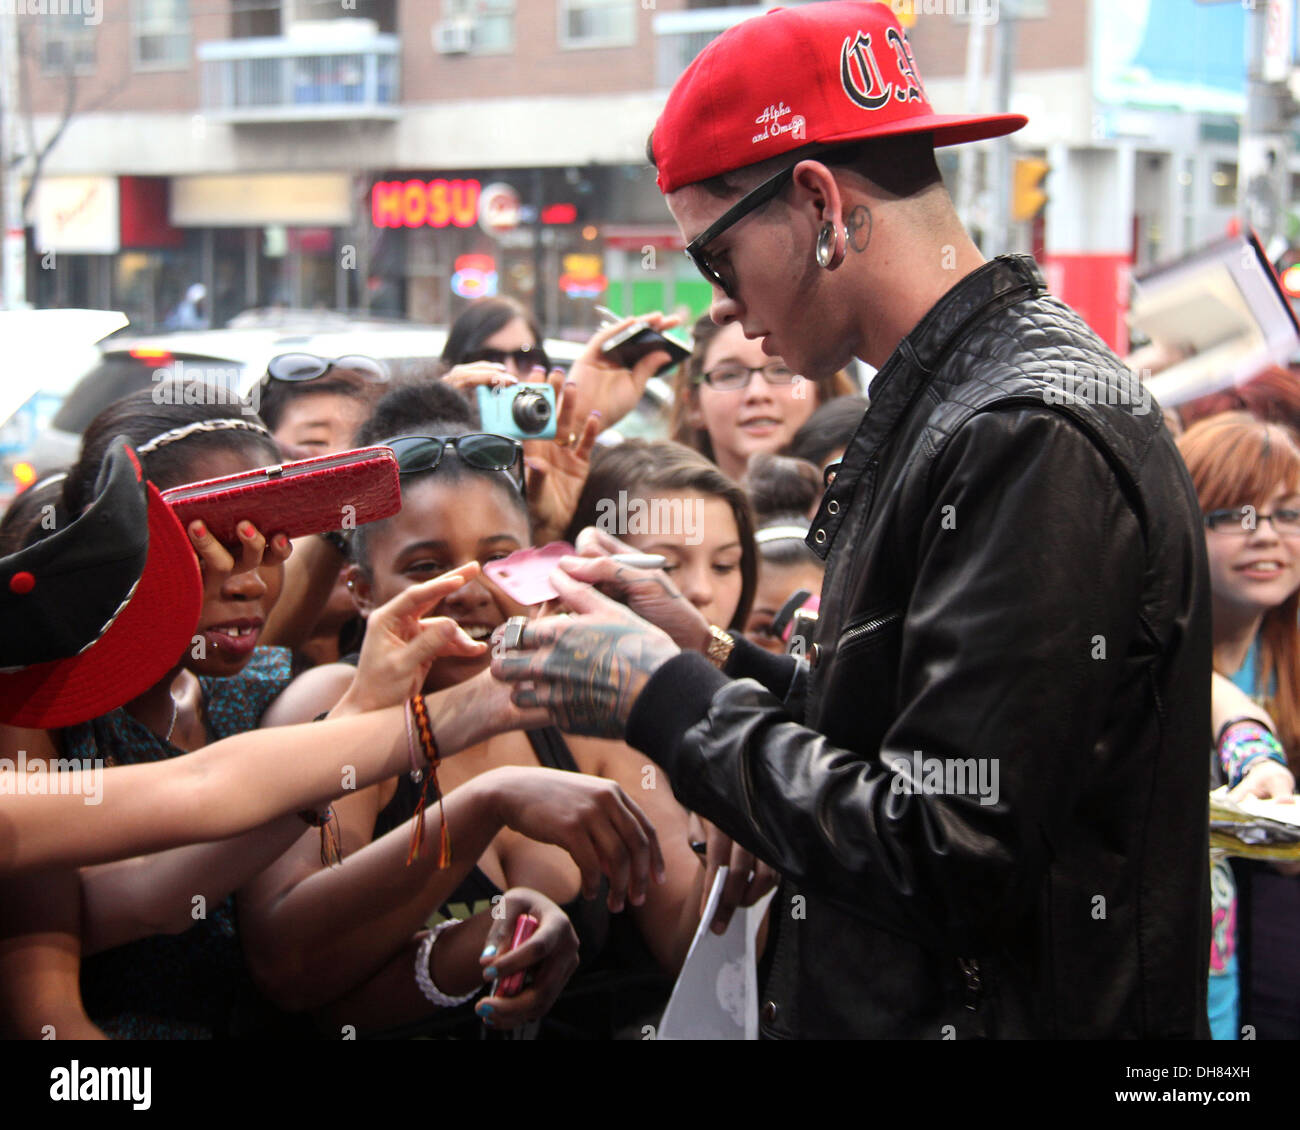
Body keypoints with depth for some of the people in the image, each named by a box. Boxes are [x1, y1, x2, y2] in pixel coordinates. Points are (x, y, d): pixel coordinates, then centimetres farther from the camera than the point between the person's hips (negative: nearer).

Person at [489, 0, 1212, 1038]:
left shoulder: (1029, 440, -23)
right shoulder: (947, 406, 8)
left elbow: (944, 854, -26)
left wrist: (666, 700, -16)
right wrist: (706, 653, 5)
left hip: (1009, 1008, -9)